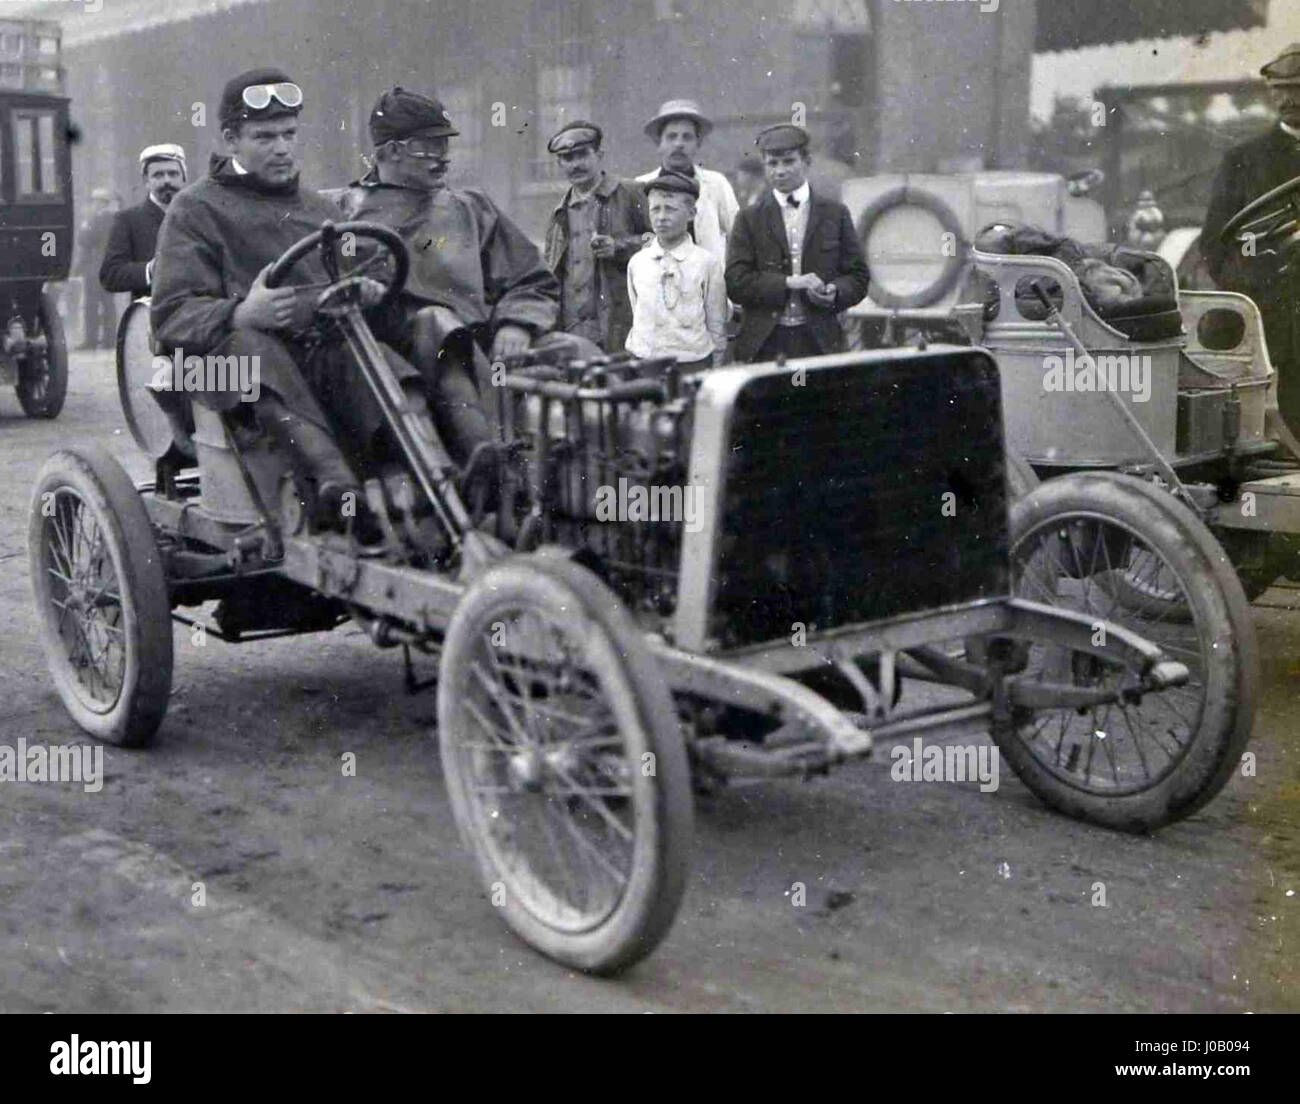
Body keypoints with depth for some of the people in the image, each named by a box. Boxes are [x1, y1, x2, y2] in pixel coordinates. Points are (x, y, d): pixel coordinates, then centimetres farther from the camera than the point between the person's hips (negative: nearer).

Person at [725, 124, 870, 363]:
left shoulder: (835, 214, 10)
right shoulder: (749, 219, 8)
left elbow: (858, 278, 10)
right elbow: (736, 282, -1)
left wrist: (834, 293, -12)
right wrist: (789, 283, -13)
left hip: (820, 343, 0)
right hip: (763, 346, 0)